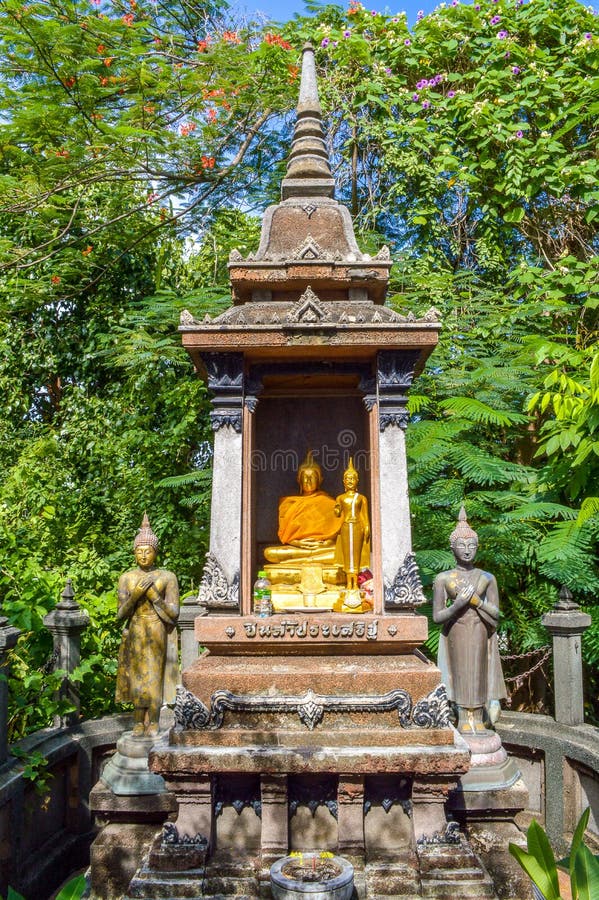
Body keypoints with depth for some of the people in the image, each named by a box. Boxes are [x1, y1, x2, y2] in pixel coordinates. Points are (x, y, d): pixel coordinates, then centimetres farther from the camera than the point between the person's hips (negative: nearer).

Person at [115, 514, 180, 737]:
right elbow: (121, 614, 1)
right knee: (137, 677, 4)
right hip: (135, 634, 2)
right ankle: (139, 723, 14)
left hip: (158, 634, -2)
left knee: (154, 677, -5)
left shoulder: (167, 577, -2)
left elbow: (173, 614, -5)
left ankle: (153, 723, 5)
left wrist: (153, 595, -14)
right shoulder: (126, 578, 4)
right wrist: (135, 594, -14)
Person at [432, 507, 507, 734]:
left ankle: (478, 720, 15)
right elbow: (437, 617, -3)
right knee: (460, 673, 0)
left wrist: (475, 600, -11)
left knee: (479, 673, 4)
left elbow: (496, 614, 2)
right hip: (457, 633, -2)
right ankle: (464, 720, 11)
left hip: (480, 632, 2)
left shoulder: (486, 578, 6)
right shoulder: (443, 579, 0)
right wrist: (459, 604, -17)